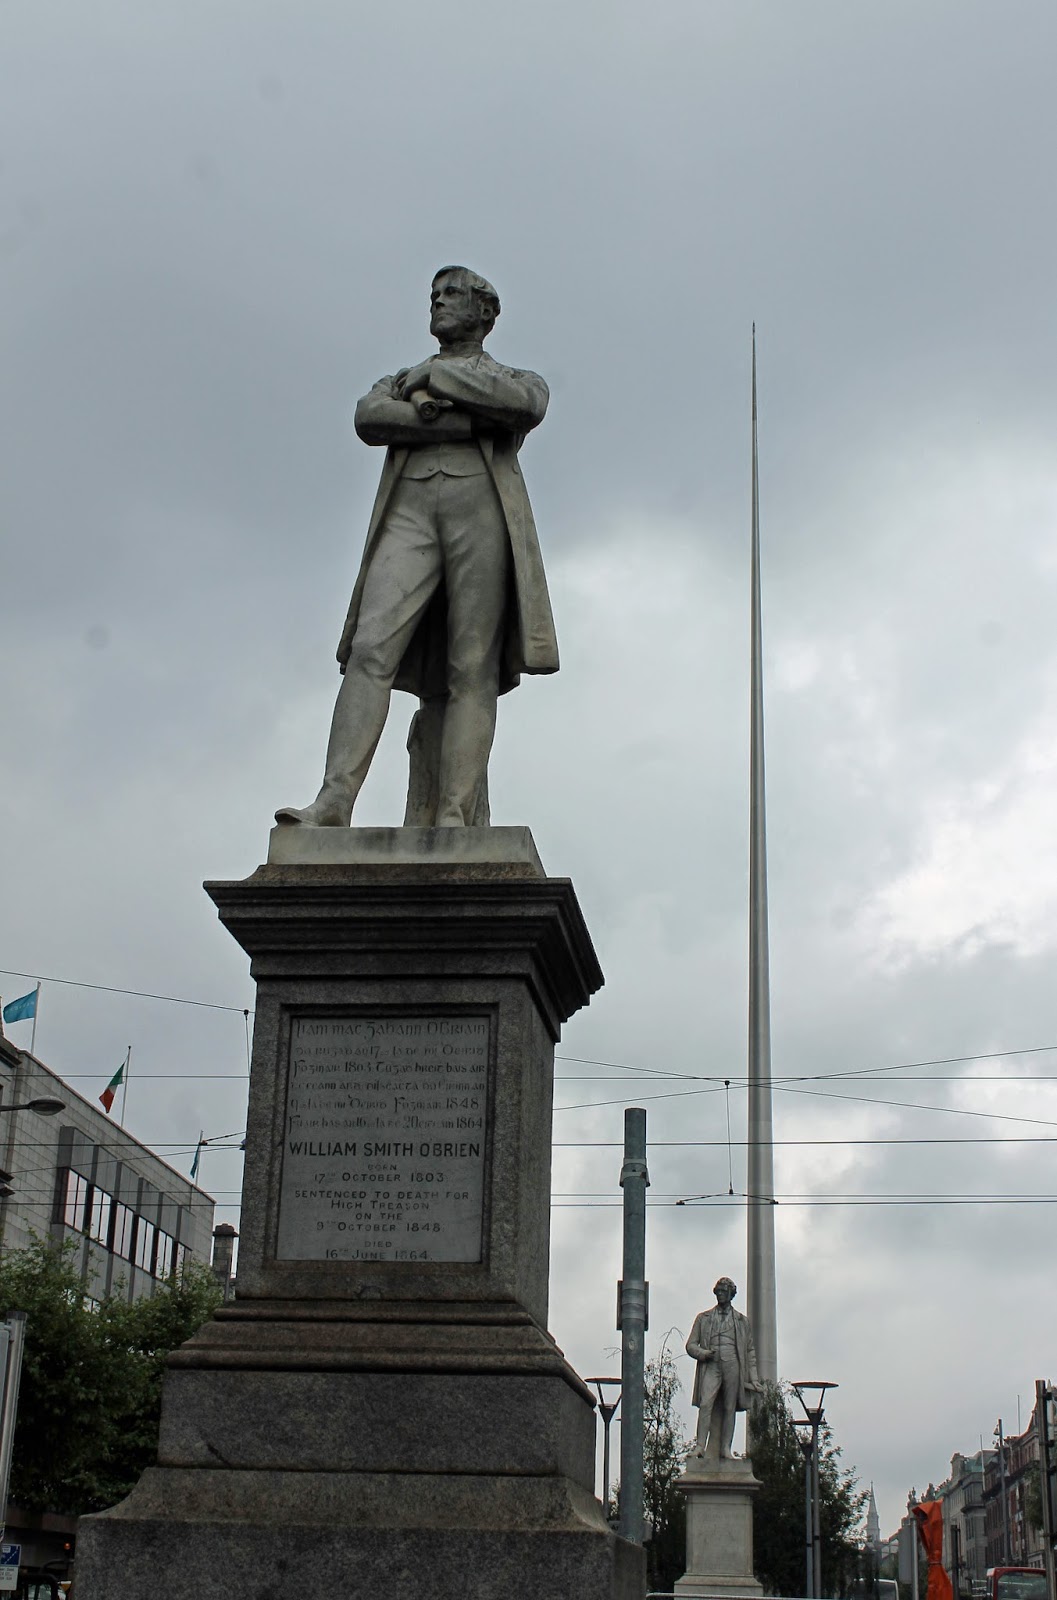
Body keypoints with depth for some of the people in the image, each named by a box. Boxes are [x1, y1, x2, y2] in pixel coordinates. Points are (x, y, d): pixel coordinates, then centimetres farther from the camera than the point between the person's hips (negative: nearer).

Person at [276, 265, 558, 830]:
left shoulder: (518, 381, 26)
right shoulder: (396, 384, 32)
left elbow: (526, 405, -3)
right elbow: (368, 419, 6)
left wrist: (439, 378, 3)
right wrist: (472, 424, -2)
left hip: (484, 514, -1)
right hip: (410, 514, 2)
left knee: (471, 671, -13)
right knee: (371, 649, -18)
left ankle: (455, 818, -20)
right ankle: (335, 801, -29)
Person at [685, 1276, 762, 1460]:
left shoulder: (742, 1321, 18)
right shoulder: (703, 1318, 18)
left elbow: (750, 1351, 17)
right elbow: (691, 1345, 15)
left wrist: (754, 1378, 8)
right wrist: (703, 1353, -6)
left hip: (732, 1367, 1)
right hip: (711, 1367, -1)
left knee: (729, 1408, -4)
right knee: (706, 1404, -17)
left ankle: (726, 1448, -3)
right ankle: (700, 1445, -19)